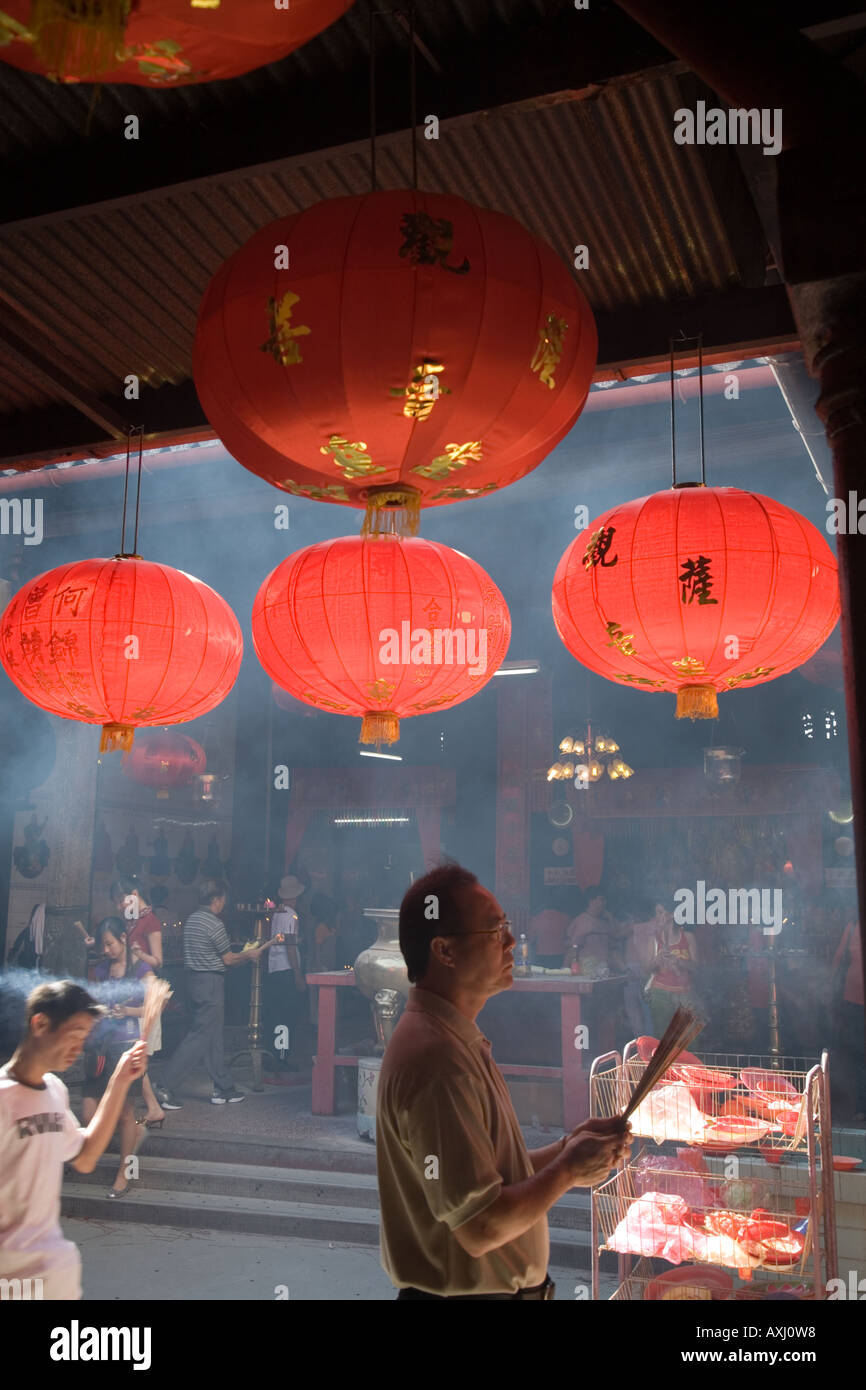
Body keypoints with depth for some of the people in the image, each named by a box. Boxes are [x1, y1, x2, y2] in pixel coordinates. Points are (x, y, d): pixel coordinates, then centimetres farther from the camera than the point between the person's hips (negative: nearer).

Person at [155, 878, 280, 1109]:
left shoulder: (191, 919, 11)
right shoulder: (214, 924, -16)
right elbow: (228, 959, -9)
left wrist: (242, 956, 23)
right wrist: (249, 955, 9)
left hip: (194, 978, 10)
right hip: (211, 983, -9)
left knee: (213, 1037, 14)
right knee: (200, 1037, -5)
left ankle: (223, 1088, 20)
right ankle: (166, 1088, -7)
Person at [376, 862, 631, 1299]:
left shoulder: (457, 1040, 6)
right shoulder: (436, 1059, -26)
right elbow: (481, 1229, -27)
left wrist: (565, 1148, -1)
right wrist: (567, 1170, -14)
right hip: (471, 1291, -9)